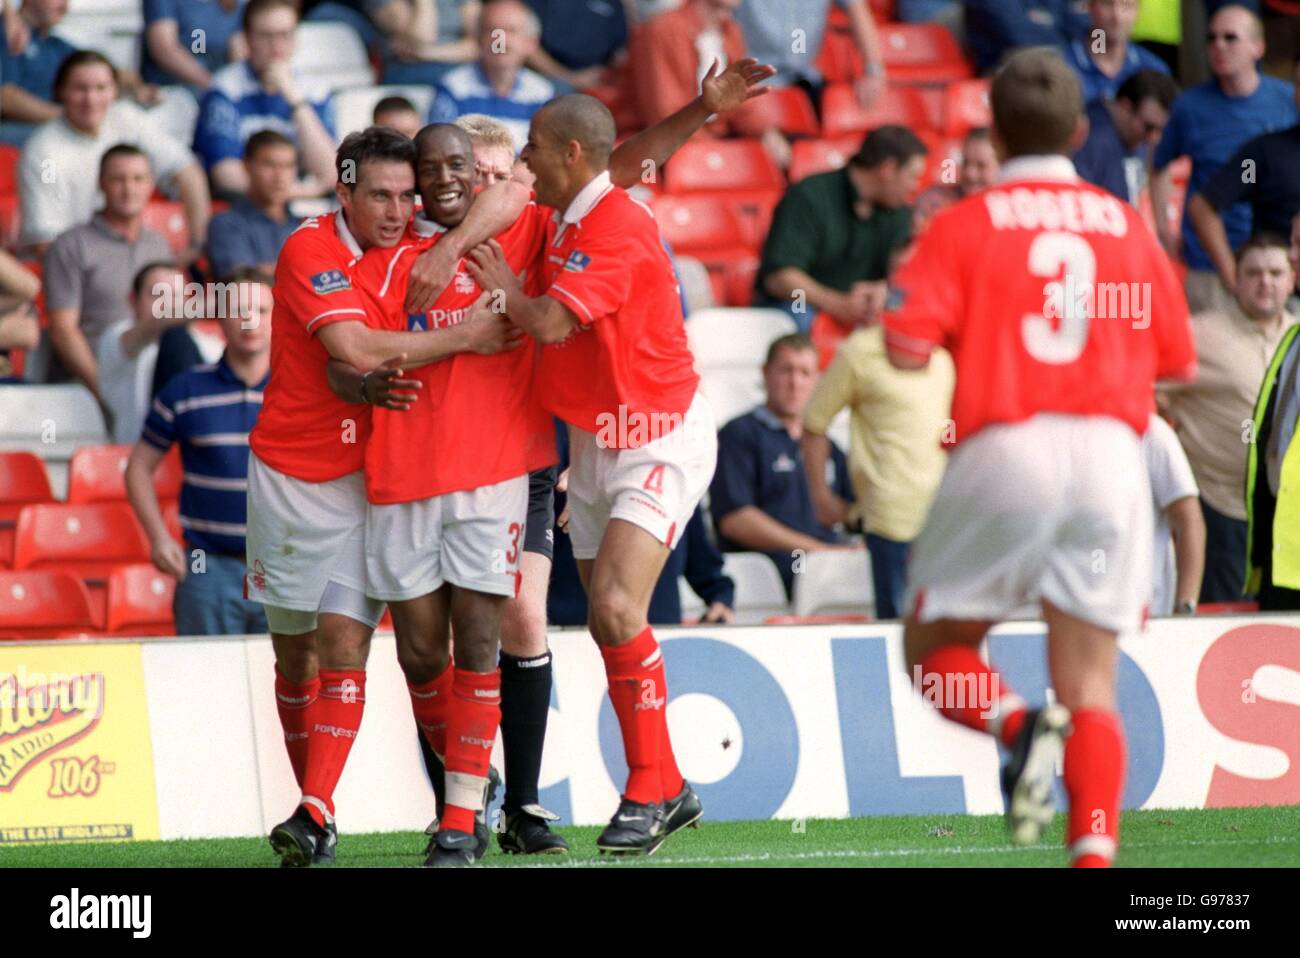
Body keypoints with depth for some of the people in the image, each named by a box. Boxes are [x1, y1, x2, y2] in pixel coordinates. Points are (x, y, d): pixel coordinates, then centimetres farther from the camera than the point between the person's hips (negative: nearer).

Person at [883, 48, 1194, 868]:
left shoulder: (966, 225, 1)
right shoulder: (1127, 225, 11)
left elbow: (907, 345, -9)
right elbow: (1179, 360, 15)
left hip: (1005, 448, -2)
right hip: (1111, 454, 2)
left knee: (935, 648, 14)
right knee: (1091, 685, 4)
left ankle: (1021, 725, -16)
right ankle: (1095, 850, -14)